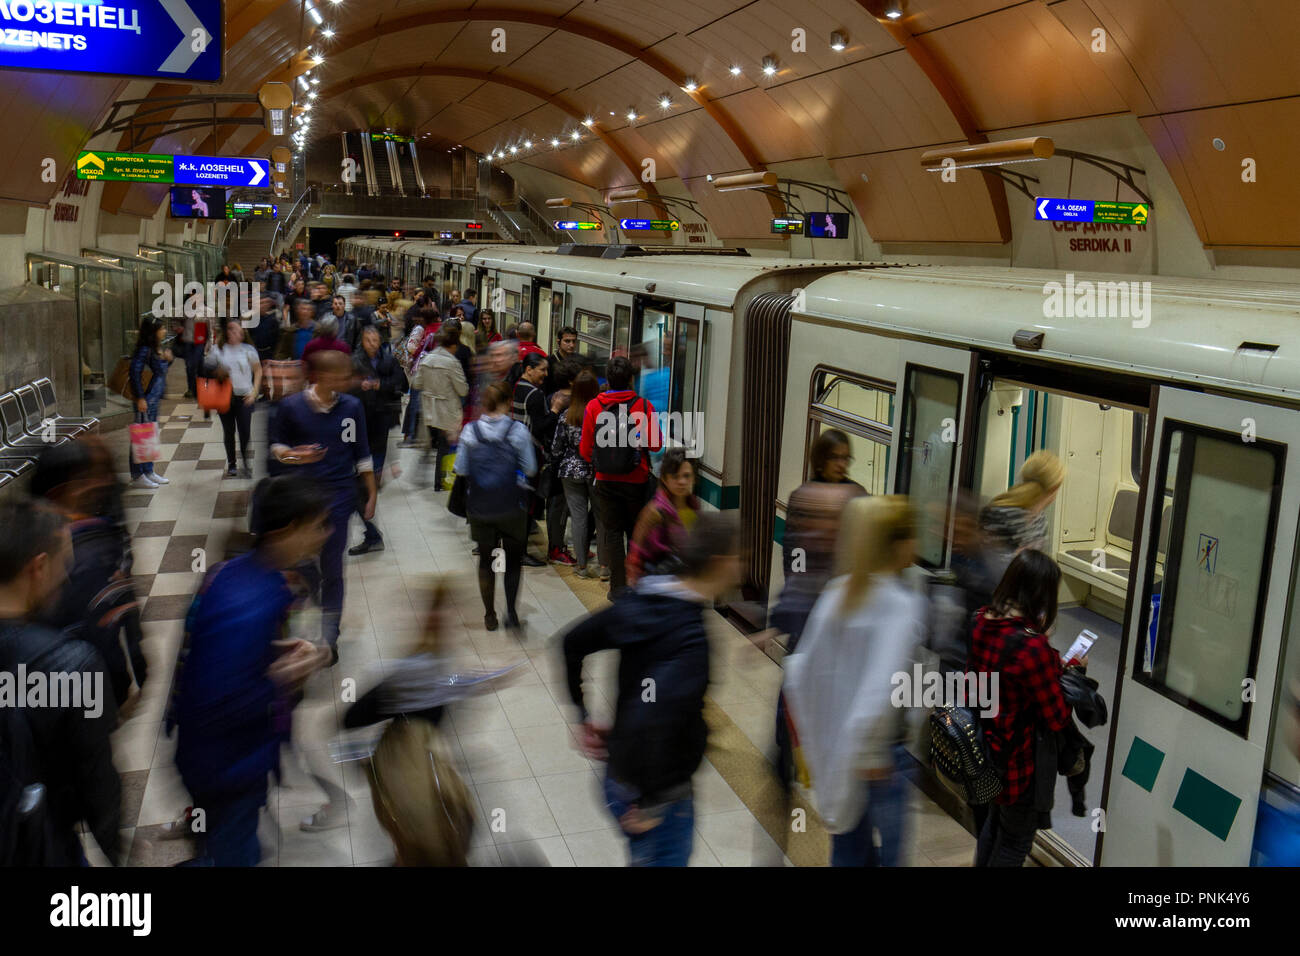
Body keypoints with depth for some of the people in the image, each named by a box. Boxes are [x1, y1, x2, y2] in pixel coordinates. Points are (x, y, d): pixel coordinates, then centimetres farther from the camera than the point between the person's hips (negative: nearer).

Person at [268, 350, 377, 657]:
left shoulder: (352, 407, 1)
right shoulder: (292, 406, -5)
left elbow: (362, 454, 9)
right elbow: (275, 444, 6)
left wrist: (371, 494, 10)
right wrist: (291, 456, -16)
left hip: (338, 496, 1)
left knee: (332, 570, 3)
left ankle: (329, 637, 14)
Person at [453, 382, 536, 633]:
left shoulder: (470, 430, -4)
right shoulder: (518, 431, -9)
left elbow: (461, 469, 0)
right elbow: (530, 469, -5)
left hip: (479, 506, 2)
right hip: (511, 506, -2)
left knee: (485, 559, 15)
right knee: (514, 558, 12)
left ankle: (490, 616, 22)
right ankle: (511, 611, -2)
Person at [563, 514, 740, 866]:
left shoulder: (641, 600, -3)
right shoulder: (693, 638, -28)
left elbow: (574, 642, 9)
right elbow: (653, 716, -39)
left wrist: (584, 716, 14)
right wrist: (650, 801, -25)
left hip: (618, 780, 8)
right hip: (663, 795, -8)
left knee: (646, 859, 29)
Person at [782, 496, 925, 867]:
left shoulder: (836, 593, 2)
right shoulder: (903, 604, -18)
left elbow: (800, 672, 6)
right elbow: (880, 691, -28)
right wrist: (872, 756, -17)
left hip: (835, 752, 7)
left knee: (848, 853, 20)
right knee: (894, 855, 8)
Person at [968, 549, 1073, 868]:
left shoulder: (981, 622, -9)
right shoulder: (1033, 649, -32)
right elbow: (1057, 720, -21)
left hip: (985, 747, 7)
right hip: (1018, 761, -7)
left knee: (994, 821, 30)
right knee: (1016, 841, 16)